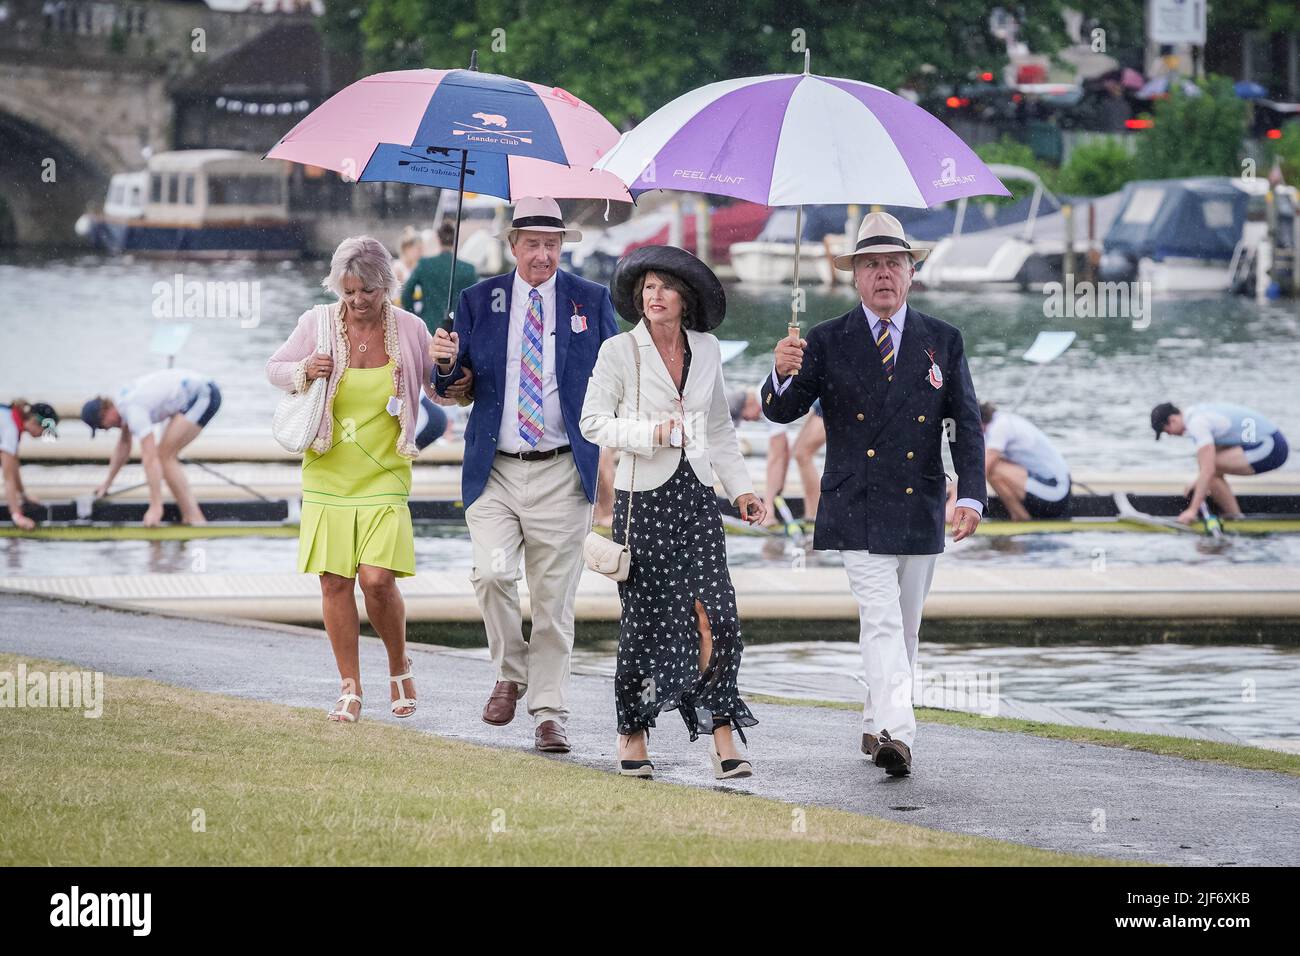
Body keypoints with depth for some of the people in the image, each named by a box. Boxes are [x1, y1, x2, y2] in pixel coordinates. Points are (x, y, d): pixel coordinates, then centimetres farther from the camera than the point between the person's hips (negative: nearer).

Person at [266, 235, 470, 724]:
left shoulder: (409, 330, 0)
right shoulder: (316, 324, -1)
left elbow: (434, 381, 16)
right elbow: (274, 368, 12)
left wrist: (458, 386, -6)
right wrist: (303, 370, -10)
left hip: (384, 474, -1)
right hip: (328, 474, 1)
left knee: (378, 579, -12)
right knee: (335, 581, 0)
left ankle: (400, 670, 13)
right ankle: (350, 689, 11)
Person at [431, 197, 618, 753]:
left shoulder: (591, 302, 6)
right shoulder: (479, 301, 7)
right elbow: (455, 388, 10)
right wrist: (447, 364, -13)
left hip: (561, 475, 0)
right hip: (495, 472, 0)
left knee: (554, 599, 2)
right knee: (492, 573, -19)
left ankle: (548, 716, 10)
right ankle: (509, 675, 5)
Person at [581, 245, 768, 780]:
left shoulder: (706, 350, 10)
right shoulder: (620, 351, -2)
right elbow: (594, 422, -2)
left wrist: (741, 489, 14)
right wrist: (651, 433, -15)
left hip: (696, 495, 3)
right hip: (643, 497, -3)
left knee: (715, 615, -8)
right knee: (645, 620, 0)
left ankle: (722, 735, -5)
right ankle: (632, 735, 14)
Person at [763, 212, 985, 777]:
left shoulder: (942, 342, 7)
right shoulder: (827, 343, 2)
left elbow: (966, 426, 6)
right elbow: (781, 412, -2)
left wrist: (971, 497, -6)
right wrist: (783, 374, -25)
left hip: (921, 512, 3)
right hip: (858, 510, -3)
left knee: (905, 629, 12)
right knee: (882, 624, -15)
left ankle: (876, 725, 28)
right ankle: (896, 734, -25)